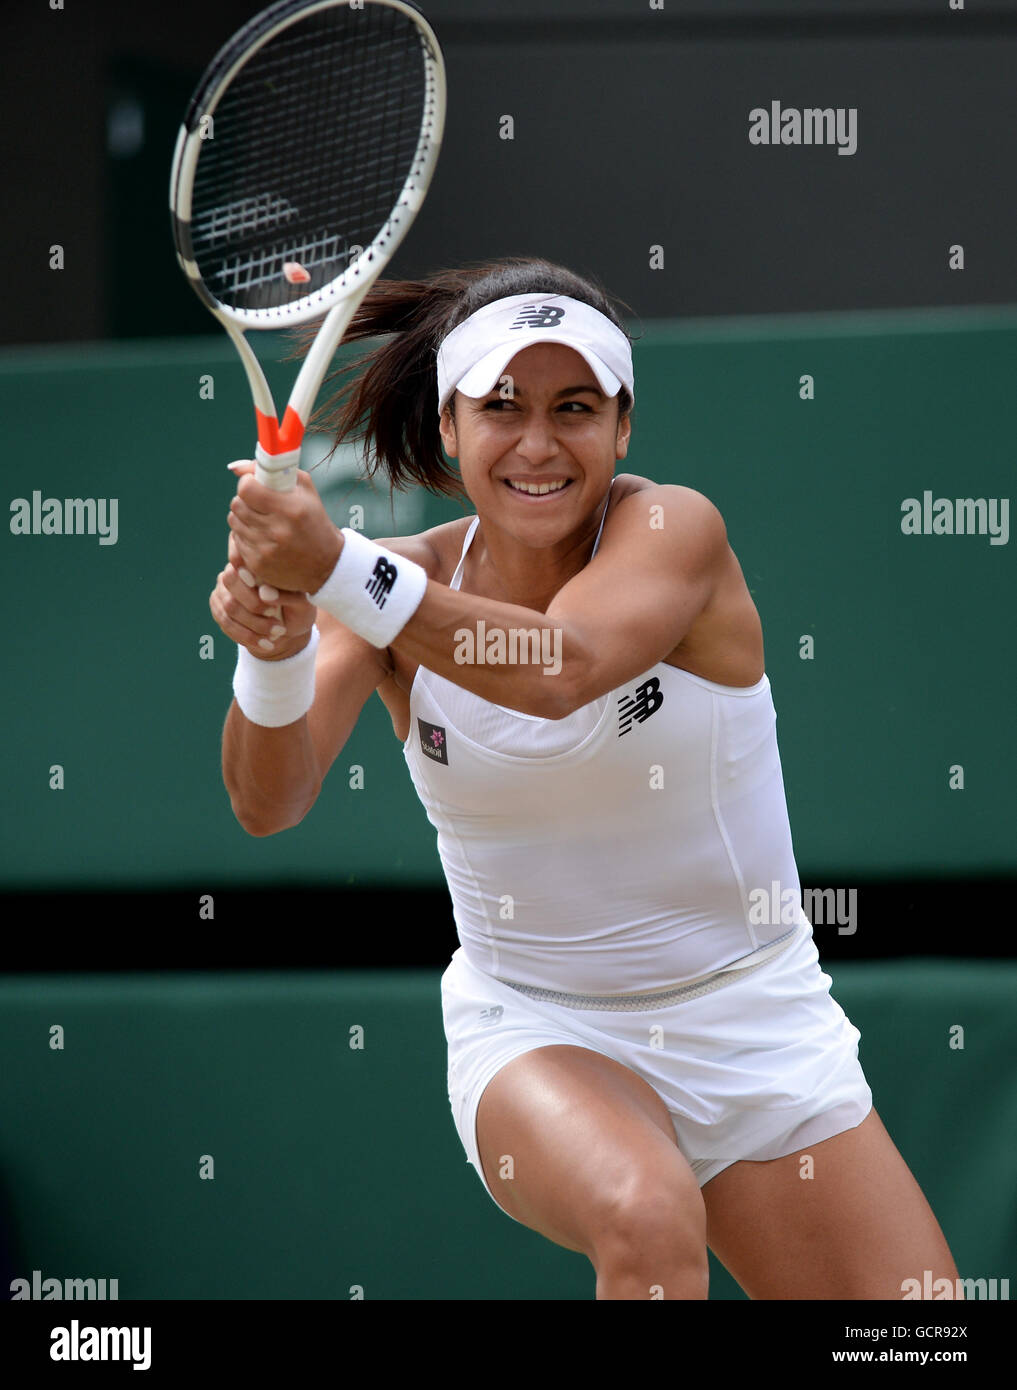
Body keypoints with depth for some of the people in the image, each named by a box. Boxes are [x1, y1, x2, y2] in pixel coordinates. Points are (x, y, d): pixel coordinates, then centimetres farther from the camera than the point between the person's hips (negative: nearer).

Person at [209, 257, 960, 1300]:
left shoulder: (674, 529, -12)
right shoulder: (401, 584, -3)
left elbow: (564, 671, -34)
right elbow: (269, 804, -15)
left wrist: (334, 572, -46)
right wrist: (275, 650, -36)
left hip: (755, 1030, 0)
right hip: (531, 1035, 0)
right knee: (645, 1214, -33)